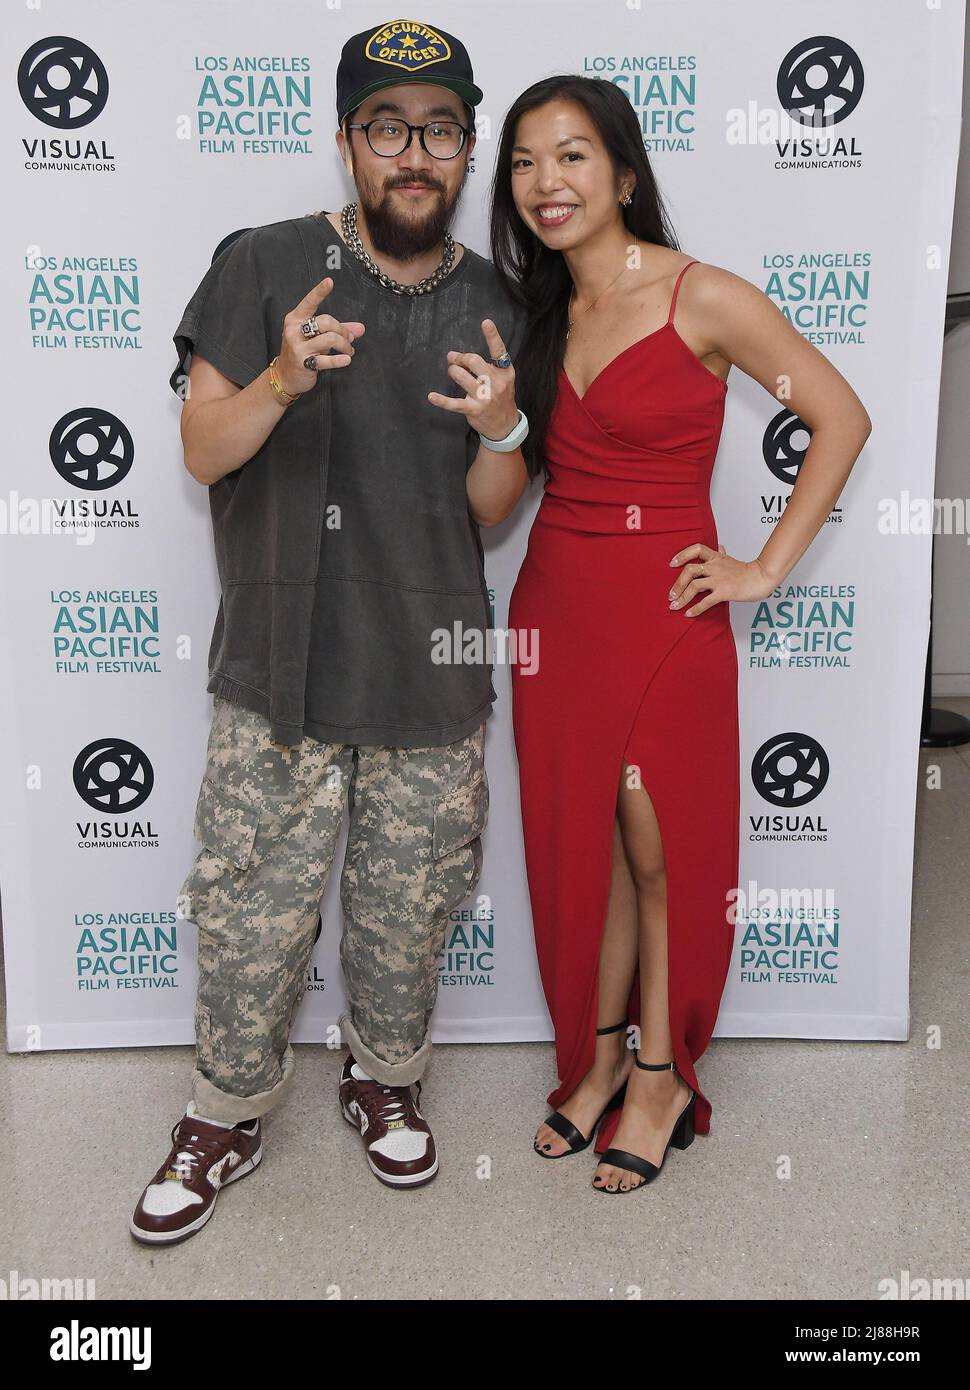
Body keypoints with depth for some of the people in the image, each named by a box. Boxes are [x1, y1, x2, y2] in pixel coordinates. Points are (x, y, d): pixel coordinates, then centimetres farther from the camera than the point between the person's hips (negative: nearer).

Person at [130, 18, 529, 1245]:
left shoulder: (493, 308, 6)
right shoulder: (264, 267, -2)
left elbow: (490, 513, 7)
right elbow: (203, 451, -5)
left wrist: (500, 432, -15)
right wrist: (282, 380, -24)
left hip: (435, 673, 2)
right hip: (282, 664, -2)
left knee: (406, 912, 14)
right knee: (252, 915, 5)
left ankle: (384, 1079, 39)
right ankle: (228, 1115, 28)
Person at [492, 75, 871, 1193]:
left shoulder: (702, 297, -9)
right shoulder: (539, 312, 9)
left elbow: (841, 420, -6)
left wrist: (766, 568, -8)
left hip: (662, 615, -5)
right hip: (552, 606, 6)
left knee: (662, 855, 6)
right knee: (579, 848, 13)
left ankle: (661, 1080, 25)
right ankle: (597, 1060, 31)